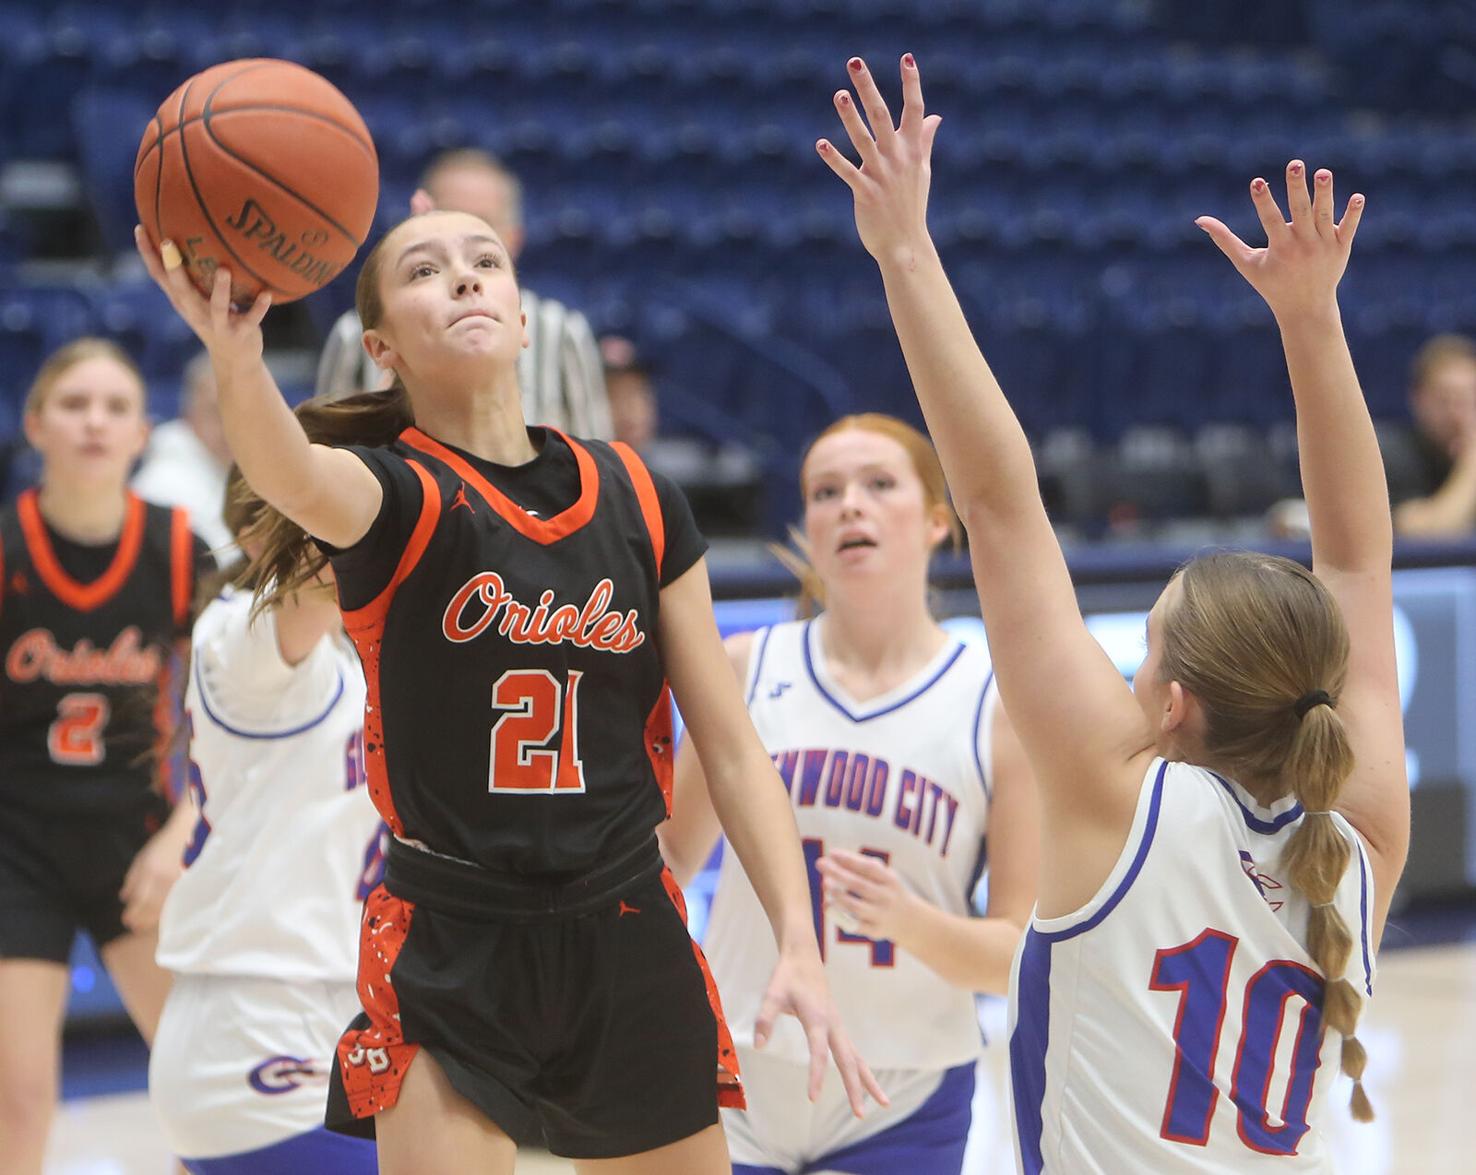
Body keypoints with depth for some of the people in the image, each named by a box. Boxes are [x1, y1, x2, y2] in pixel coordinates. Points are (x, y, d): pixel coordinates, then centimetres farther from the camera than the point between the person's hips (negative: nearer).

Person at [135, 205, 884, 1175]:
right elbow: (296, 476, -33)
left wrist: (801, 948, -4)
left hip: (631, 948, 4)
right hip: (450, 955, -3)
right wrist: (237, 359, -56)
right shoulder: (393, 493, -7)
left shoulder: (639, 501, 4)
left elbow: (731, 746, 6)